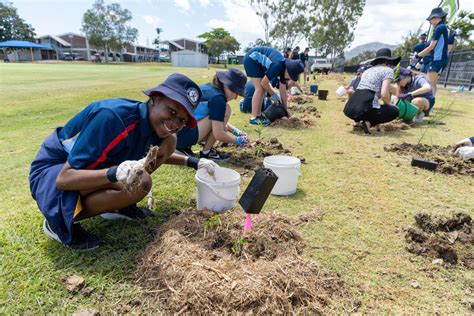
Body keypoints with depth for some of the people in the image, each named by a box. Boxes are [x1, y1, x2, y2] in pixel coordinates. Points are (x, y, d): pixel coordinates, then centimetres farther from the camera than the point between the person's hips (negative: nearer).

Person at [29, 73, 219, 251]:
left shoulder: (152, 124, -9)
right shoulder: (112, 117, -33)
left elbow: (160, 154, 14)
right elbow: (64, 178, -32)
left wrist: (191, 162, 0)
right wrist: (114, 174, -49)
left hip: (95, 163, 7)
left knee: (169, 141, -6)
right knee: (139, 182, -34)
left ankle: (118, 206, 4)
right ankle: (60, 222, -10)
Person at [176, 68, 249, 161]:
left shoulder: (208, 88, 11)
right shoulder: (217, 97, -15)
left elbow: (218, 120, 24)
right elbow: (218, 134, -17)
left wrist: (236, 131, 16)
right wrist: (238, 140, -1)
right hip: (183, 136, -9)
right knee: (226, 110, -9)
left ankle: (184, 147, 13)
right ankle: (206, 153, -2)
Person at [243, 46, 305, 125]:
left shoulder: (285, 70, -3)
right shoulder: (278, 66, -30)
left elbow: (283, 92, 4)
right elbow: (264, 83, -20)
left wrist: (286, 110, 8)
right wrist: (274, 95, -5)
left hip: (258, 61, 9)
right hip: (251, 59, -9)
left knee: (263, 88, 7)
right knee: (260, 88, -15)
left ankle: (258, 115, 13)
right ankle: (253, 118, -13)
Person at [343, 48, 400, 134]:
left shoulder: (367, 70, 26)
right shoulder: (388, 70, 6)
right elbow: (384, 94, -7)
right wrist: (387, 104, 13)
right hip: (365, 108, -7)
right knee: (395, 111, 19)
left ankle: (358, 122, 14)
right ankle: (368, 123, -3)